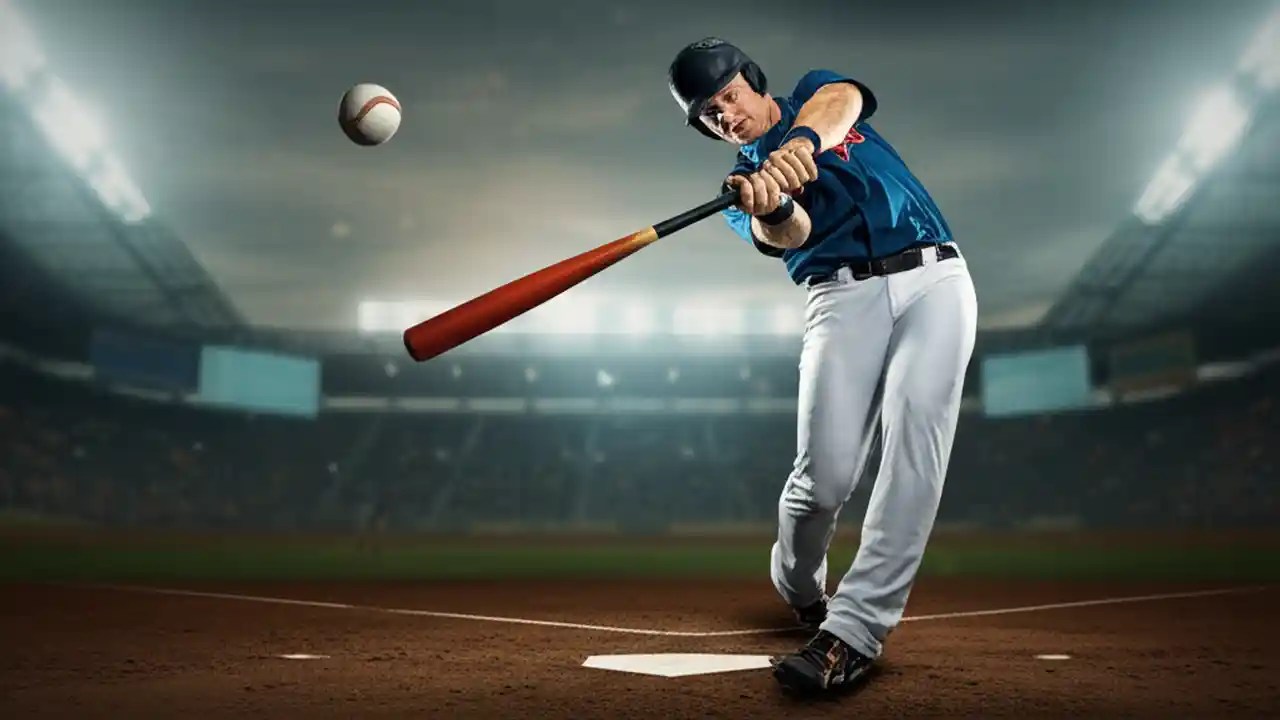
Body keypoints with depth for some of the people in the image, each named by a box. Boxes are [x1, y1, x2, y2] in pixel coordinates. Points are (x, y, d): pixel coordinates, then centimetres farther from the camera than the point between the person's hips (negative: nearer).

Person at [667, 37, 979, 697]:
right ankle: (798, 592, 15)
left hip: (935, 276, 0)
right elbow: (786, 234, -11)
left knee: (914, 444, -18)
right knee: (826, 470, -15)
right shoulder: (741, 184, 13)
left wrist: (803, 140, -32)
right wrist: (771, 207, -36)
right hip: (845, 293, 0)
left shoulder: (814, 94, 18)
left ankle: (854, 631, -20)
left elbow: (841, 98, -10)